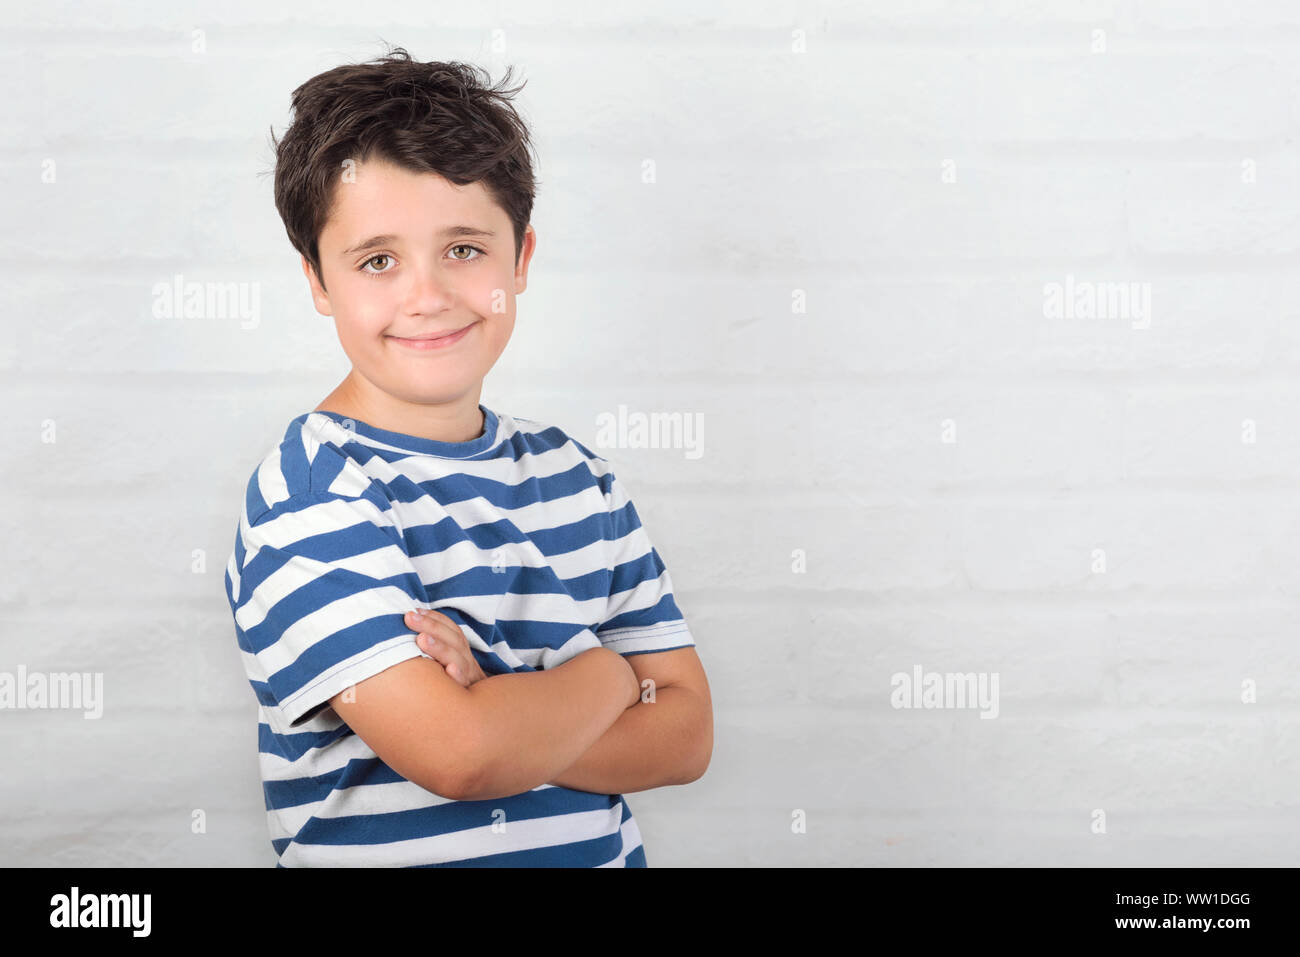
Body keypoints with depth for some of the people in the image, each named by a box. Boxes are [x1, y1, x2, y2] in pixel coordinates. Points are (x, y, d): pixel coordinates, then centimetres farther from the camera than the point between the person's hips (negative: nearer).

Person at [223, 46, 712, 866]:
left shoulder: (577, 476, 4)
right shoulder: (308, 489, -11)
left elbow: (686, 733, 0)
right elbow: (458, 753, -20)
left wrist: (494, 708, -14)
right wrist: (607, 674, -4)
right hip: (379, 854, -3)